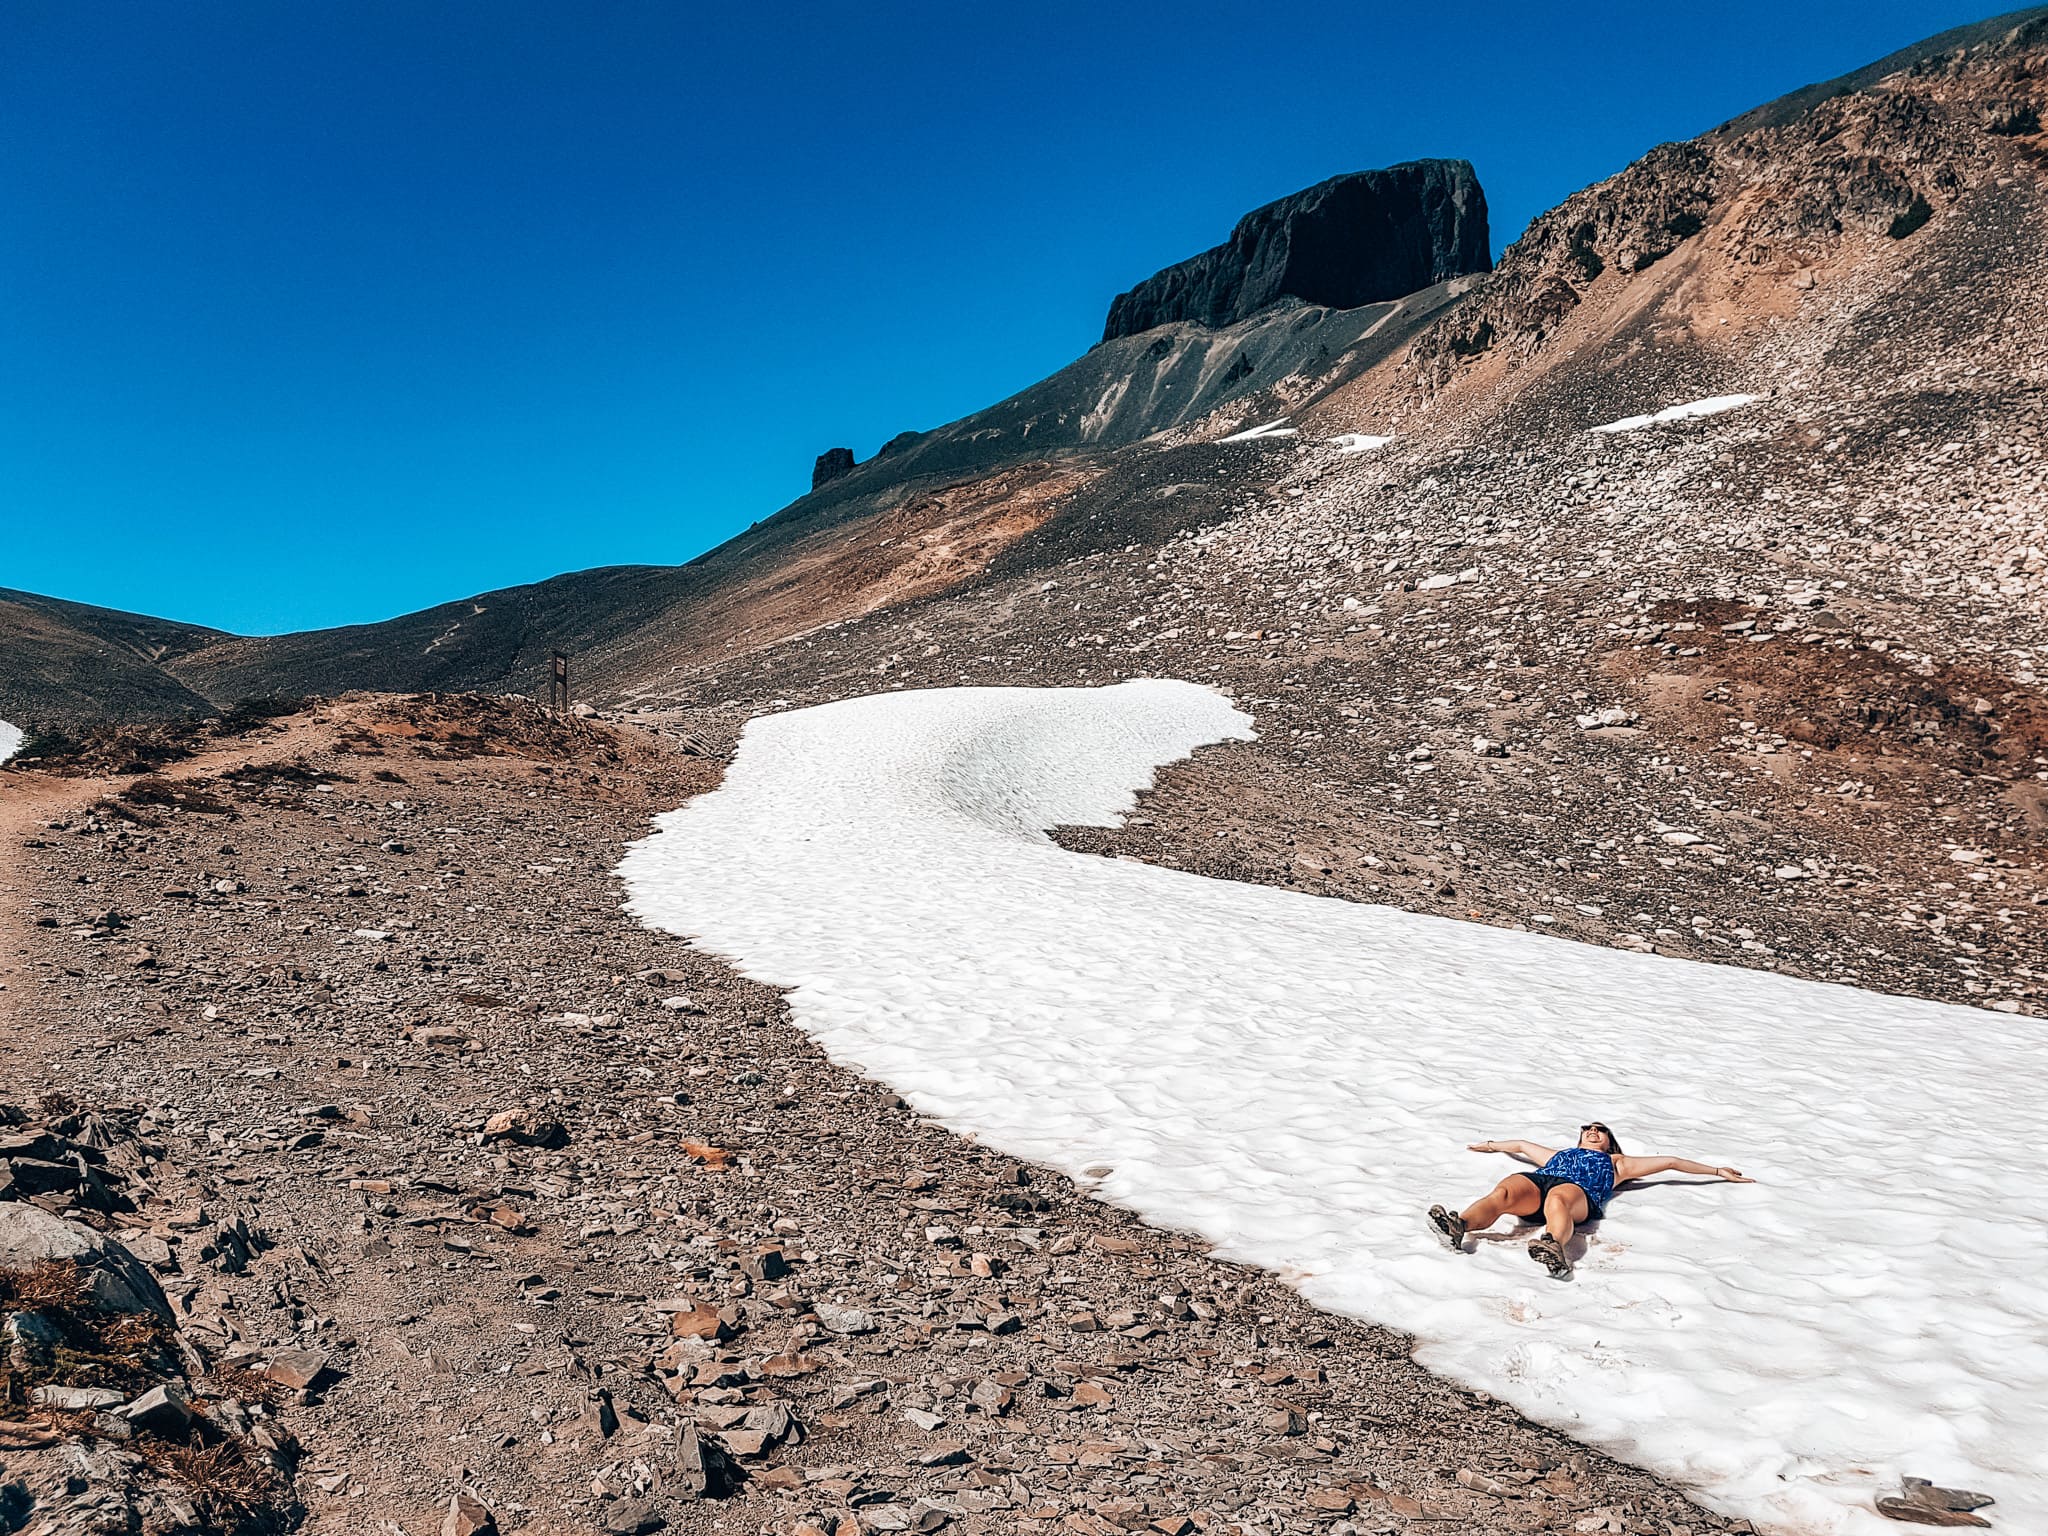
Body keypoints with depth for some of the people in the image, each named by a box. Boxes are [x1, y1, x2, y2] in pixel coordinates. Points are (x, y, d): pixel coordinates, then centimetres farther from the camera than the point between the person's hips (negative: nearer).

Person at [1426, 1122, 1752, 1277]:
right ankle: (1458, 1227, -64)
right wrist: (1492, 1145, 73)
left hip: (1579, 1192, -2)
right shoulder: (1560, 1153, 48)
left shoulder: (1617, 1162, 42)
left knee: (1557, 1199, -42)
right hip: (1535, 1183, 2)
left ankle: (1555, 1247, -74)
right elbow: (1522, 1145, 64)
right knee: (1503, 1191, -35)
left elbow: (1670, 1162, 45)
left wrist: (1719, 1172, 48)